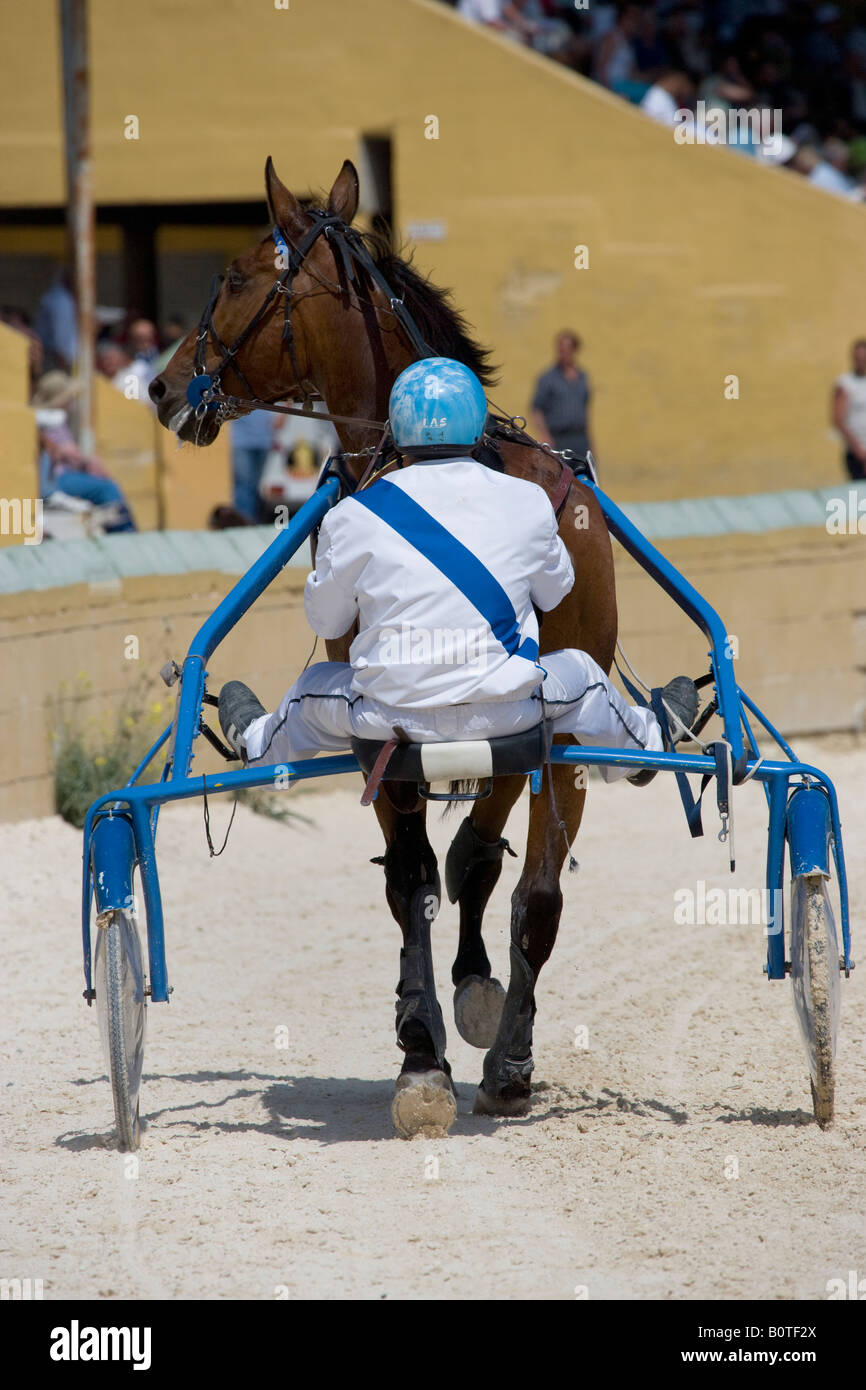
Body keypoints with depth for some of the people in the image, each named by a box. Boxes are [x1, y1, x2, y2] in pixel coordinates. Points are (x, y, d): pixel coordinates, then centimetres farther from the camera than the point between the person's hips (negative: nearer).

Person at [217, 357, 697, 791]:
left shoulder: (352, 518, -8)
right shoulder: (527, 503, -4)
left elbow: (325, 621, 6)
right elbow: (555, 590, 14)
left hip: (390, 718, 0)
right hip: (507, 711, 0)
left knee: (315, 688, 32)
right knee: (578, 671, 32)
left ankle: (260, 745, 61)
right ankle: (643, 744, 59)